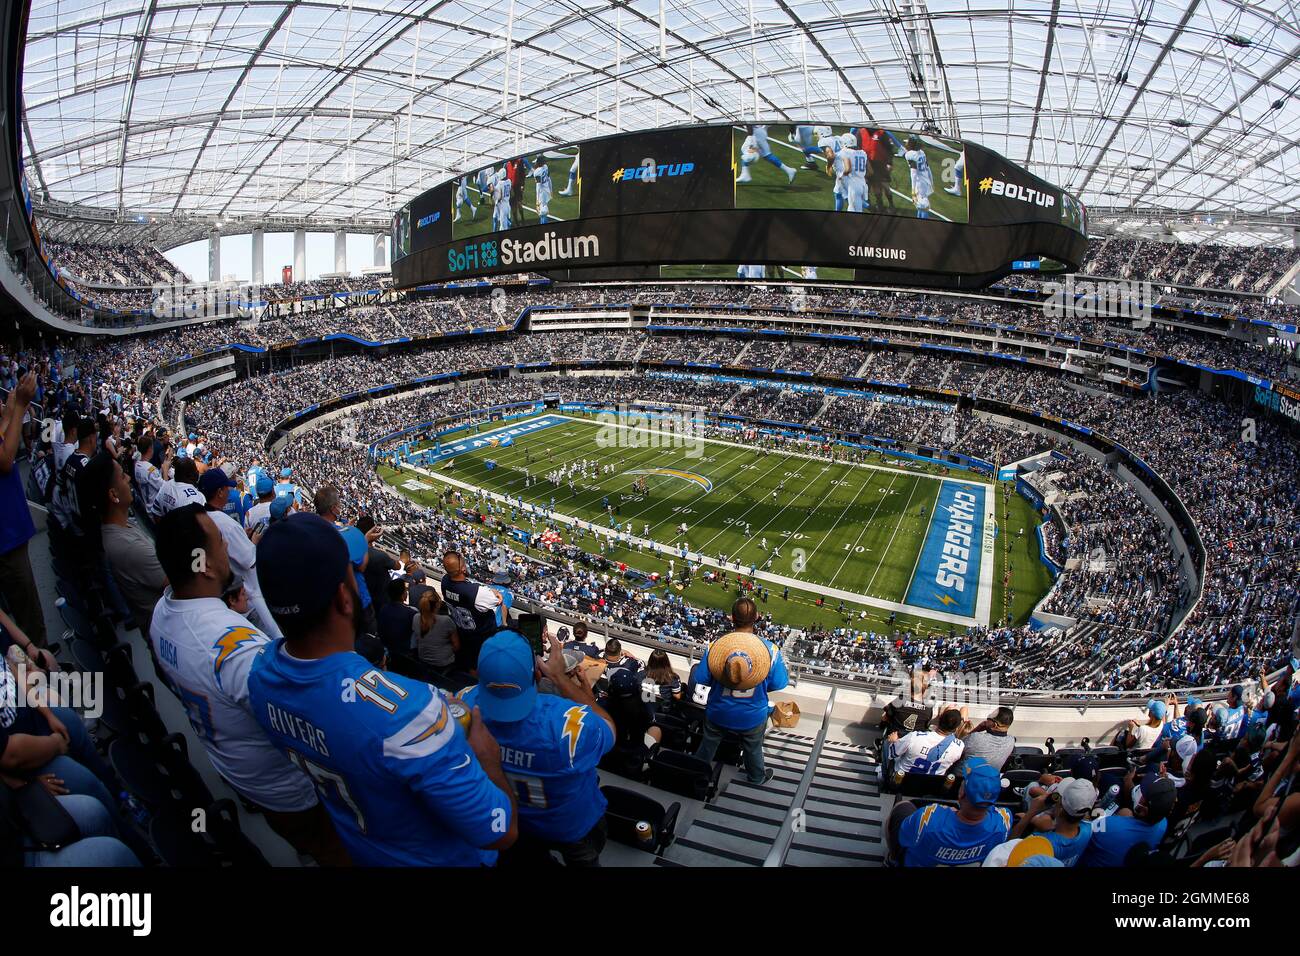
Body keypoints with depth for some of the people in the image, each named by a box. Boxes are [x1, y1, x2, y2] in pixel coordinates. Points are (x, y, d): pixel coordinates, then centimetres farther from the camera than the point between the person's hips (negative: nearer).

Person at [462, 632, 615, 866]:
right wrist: (560, 677, -22)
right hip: (573, 826, -1)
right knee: (583, 860, 32)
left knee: (522, 856, 35)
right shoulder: (568, 723, -45)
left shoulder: (465, 705, -35)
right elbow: (608, 729, -21)